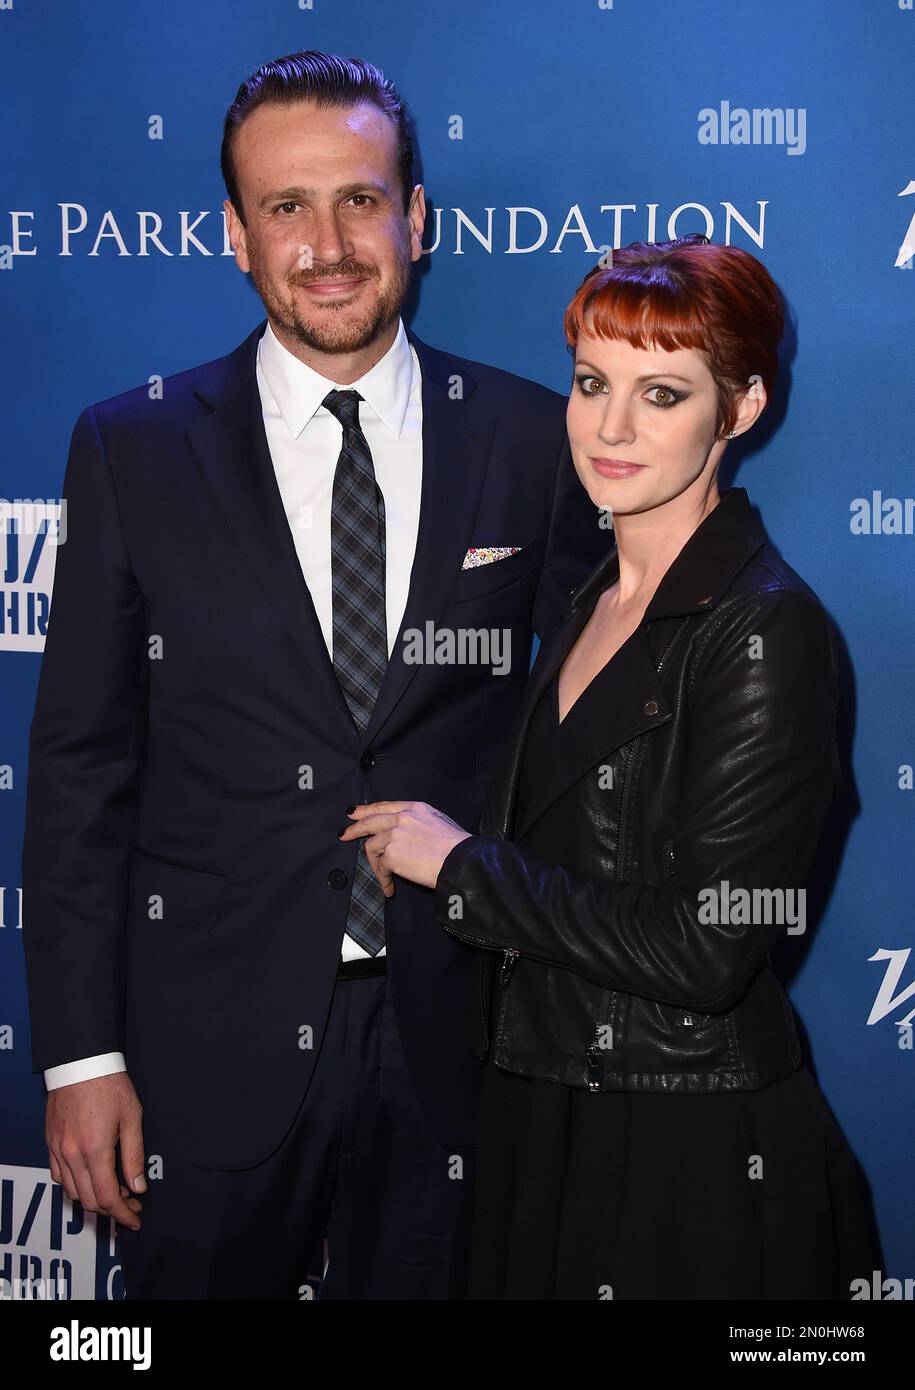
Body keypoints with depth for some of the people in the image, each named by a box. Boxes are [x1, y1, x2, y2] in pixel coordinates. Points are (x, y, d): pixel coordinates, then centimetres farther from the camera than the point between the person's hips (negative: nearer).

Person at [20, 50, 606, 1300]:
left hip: (458, 1039, 1)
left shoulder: (532, 442, -1)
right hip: (211, 1044, 0)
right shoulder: (132, 451, -2)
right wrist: (80, 1054, -5)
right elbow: (80, 766, -1)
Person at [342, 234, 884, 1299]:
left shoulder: (766, 629, -18)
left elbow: (703, 951, -23)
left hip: (696, 1165, -7)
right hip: (542, 1127, 8)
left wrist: (459, 862, -16)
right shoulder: (592, 604, 8)